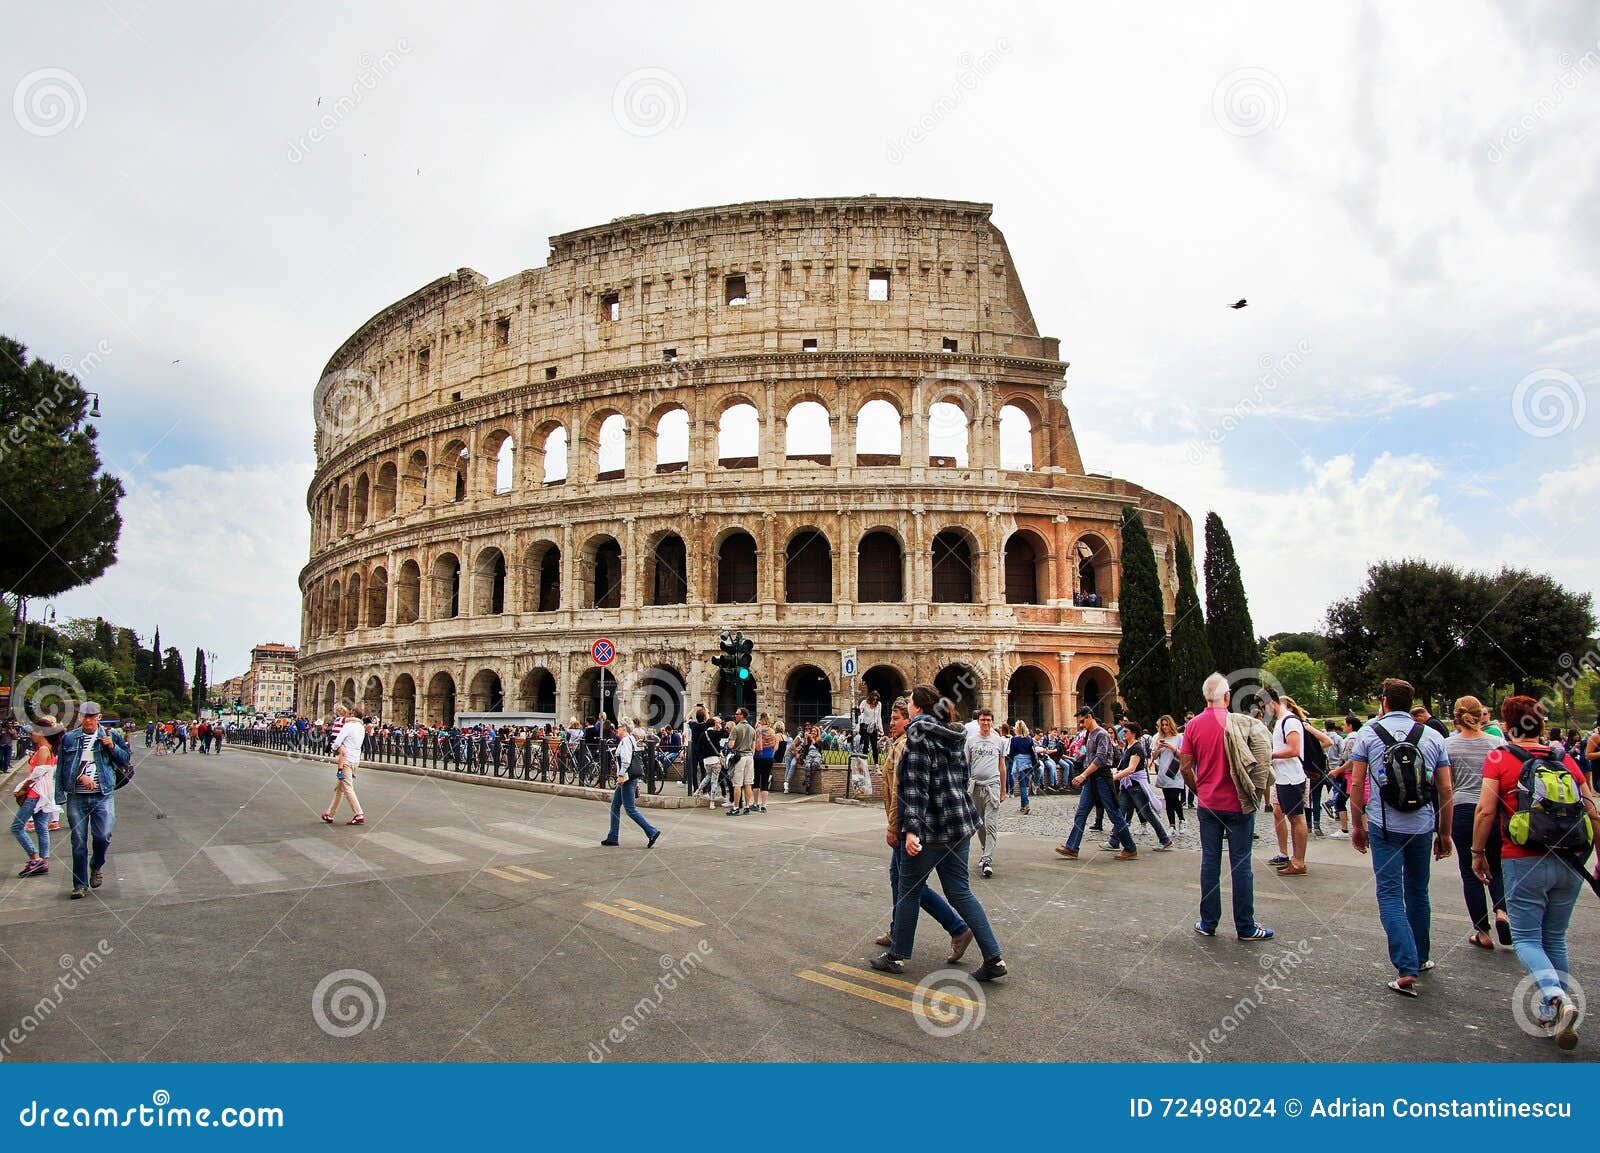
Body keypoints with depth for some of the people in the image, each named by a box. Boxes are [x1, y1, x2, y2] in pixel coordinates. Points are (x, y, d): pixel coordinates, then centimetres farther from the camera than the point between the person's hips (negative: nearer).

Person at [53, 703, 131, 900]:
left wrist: (112, 747, -7)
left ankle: (97, 866, 19)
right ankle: (80, 885, 15)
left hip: (103, 796, -1)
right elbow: (62, 767, 5)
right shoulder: (69, 738, 7)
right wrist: (80, 776, -11)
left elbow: (126, 759, 11)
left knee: (103, 835, -13)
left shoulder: (111, 736, 6)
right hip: (76, 797, 1)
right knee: (78, 842, 4)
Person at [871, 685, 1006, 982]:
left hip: (932, 828, -8)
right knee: (959, 891, 11)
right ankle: (993, 958, 5)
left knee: (908, 891, 7)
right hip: (960, 824, 8)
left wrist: (912, 829, -24)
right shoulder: (952, 736, 13)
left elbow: (916, 785, -21)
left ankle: (896, 956, 18)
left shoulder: (919, 735, -13)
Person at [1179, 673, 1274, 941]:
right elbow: (1263, 755, -9)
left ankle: (1208, 923, 15)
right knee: (1240, 865, 4)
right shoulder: (1241, 722, -11)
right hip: (1238, 804, -3)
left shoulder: (1193, 725, -2)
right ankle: (1245, 927, 11)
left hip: (1207, 805, 3)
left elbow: (1185, 767, 1)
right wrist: (1253, 790, 5)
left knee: (1210, 862, 9)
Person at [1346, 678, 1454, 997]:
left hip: (1384, 827, -3)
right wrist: (1445, 833, 13)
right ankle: (1420, 958, 34)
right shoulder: (1433, 737, 3)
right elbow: (1445, 790, 3)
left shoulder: (1368, 733, -3)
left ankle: (1407, 970, -11)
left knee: (1390, 895, 0)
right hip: (1422, 827, 3)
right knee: (1418, 893, 19)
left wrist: (1357, 825, 7)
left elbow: (1356, 784, -4)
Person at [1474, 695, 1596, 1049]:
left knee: (1526, 938, 5)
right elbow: (1593, 813, 7)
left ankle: (1556, 996, -20)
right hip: (1570, 863, 4)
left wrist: (1478, 852, 2)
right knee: (1555, 939, 16)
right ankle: (1558, 1019, 17)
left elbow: (1486, 811, -9)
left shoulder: (1499, 758, -4)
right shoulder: (1565, 760, 8)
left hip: (1524, 861, -4)